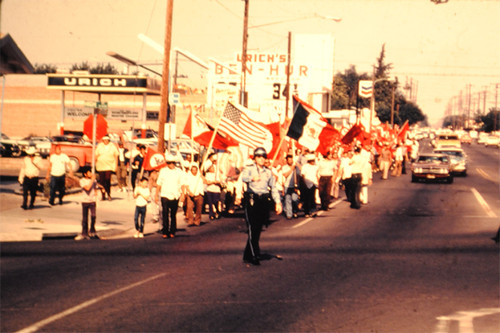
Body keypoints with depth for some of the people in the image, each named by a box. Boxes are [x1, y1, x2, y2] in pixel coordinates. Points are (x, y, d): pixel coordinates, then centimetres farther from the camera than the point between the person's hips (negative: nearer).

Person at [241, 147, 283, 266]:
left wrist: (278, 203, 7)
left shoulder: (268, 172, 15)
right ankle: (255, 256, -10)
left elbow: (273, 188, 18)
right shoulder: (249, 169, 0)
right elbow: (244, 177, -22)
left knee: (258, 229, 7)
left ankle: (247, 256, 17)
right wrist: (252, 178, -45)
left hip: (264, 201, 5)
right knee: (252, 229, -10)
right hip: (251, 200, -5)